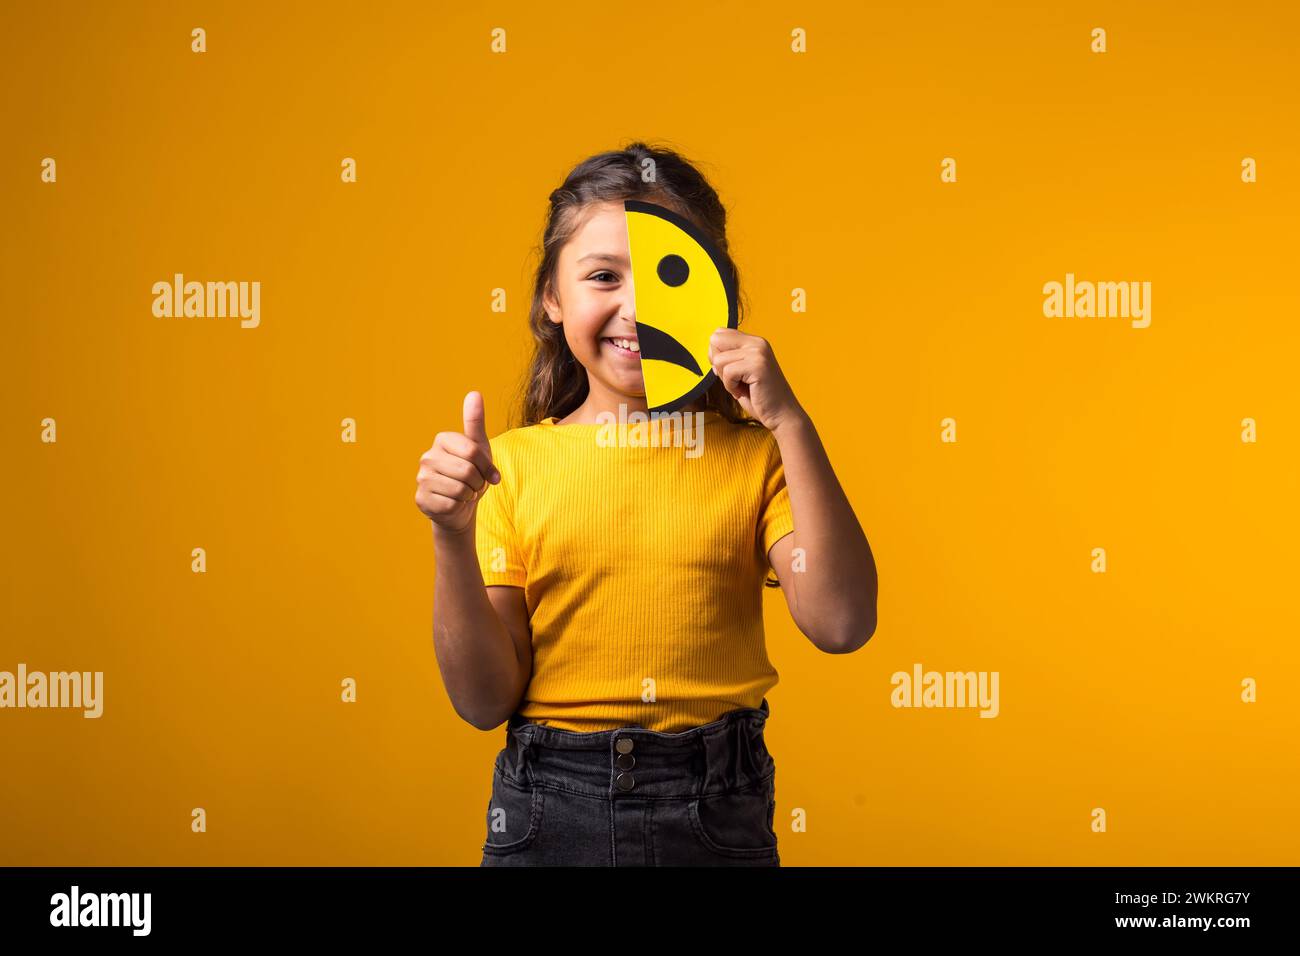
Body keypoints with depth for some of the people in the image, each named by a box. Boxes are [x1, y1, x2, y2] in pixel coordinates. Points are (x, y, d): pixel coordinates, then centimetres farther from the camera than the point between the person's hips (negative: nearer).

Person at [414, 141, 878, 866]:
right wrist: (454, 538, -18)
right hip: (549, 812, 0)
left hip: (718, 813, 0)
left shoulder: (754, 457, -1)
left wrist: (789, 422, -17)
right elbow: (486, 699, -4)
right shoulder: (514, 463, -2)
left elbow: (842, 624, -15)